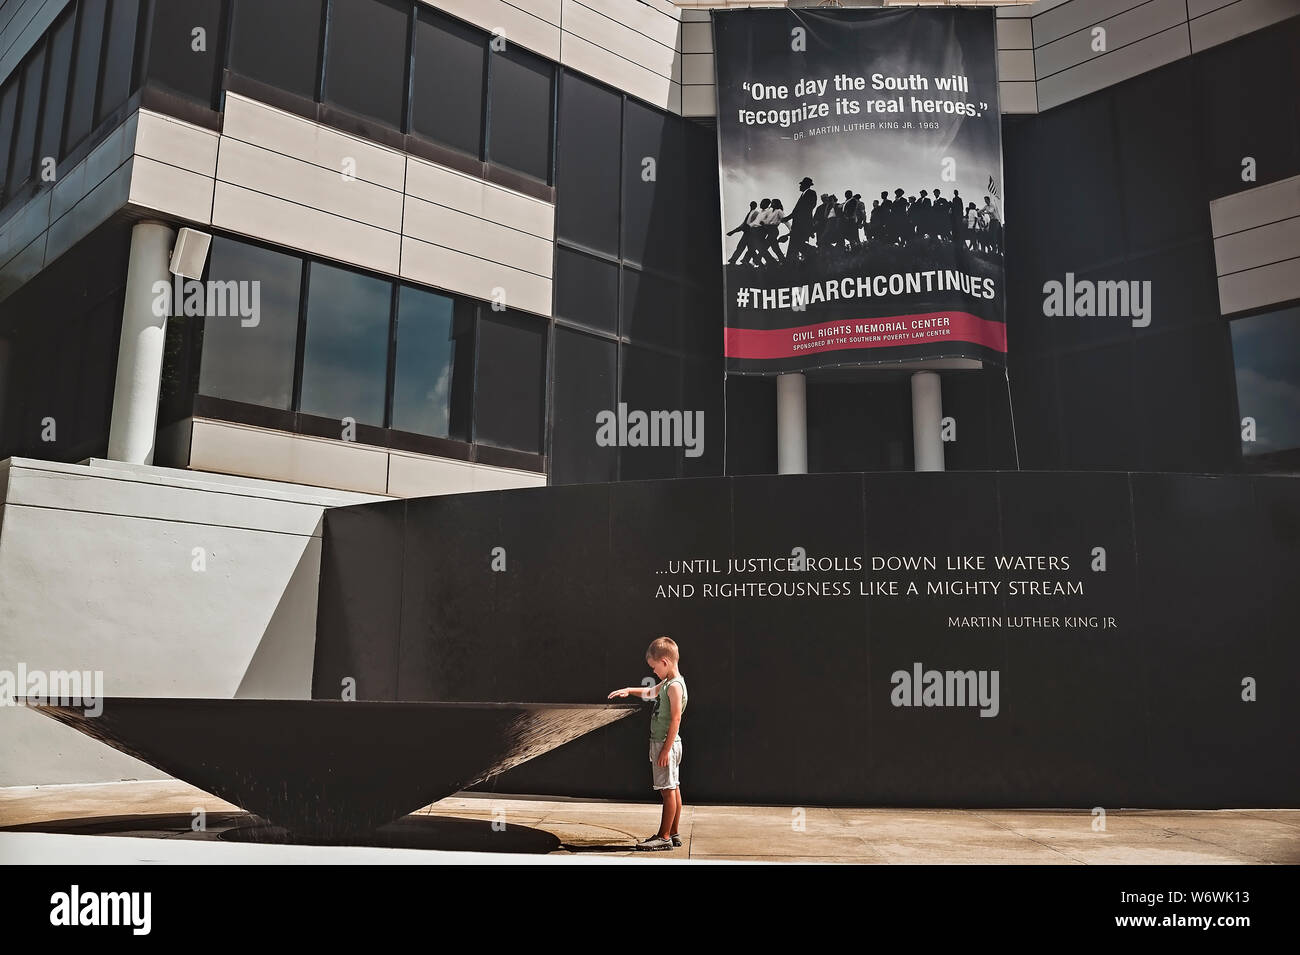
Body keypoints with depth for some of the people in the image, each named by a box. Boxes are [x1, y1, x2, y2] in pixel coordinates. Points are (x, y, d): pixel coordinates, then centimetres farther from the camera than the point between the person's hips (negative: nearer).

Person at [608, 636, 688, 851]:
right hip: (661, 743, 10)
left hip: (667, 744, -10)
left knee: (668, 790, -5)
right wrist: (629, 690, 22)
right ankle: (673, 833, 19)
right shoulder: (666, 683, 12)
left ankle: (664, 837, -1)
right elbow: (650, 692, 32)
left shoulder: (675, 686, -18)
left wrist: (666, 749, -21)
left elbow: (675, 719, -21)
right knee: (673, 789, 13)